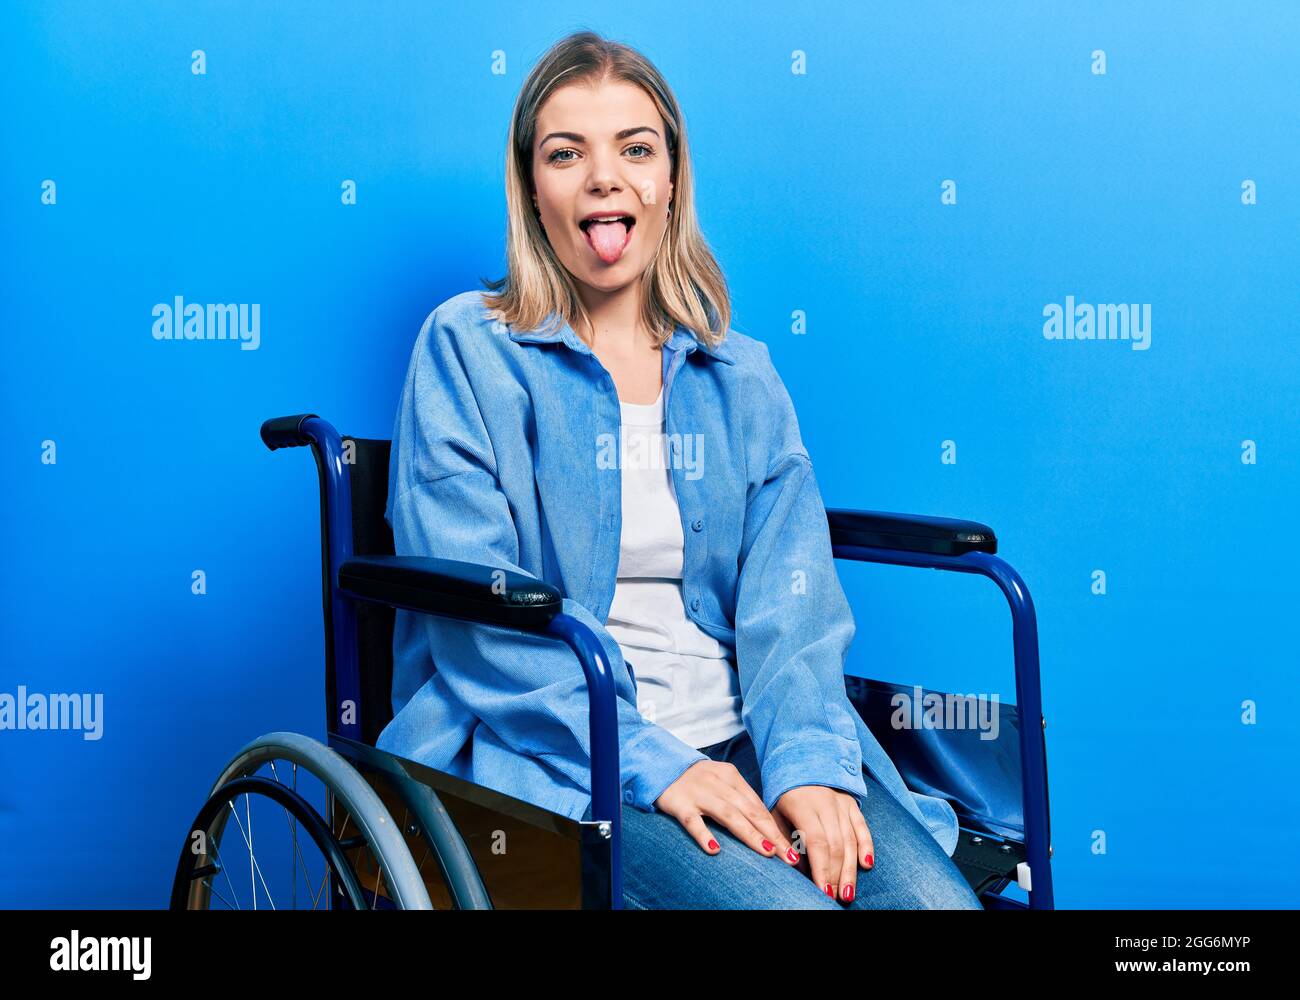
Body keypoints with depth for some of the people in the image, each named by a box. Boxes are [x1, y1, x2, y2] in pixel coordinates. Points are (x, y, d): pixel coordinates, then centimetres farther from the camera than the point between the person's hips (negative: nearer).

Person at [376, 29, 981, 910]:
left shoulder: (742, 375, 14)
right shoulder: (468, 350, 3)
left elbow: (791, 603, 4)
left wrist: (809, 760, -15)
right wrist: (649, 762, -17)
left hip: (744, 739, 4)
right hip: (560, 756, -3)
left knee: (936, 898, -22)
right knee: (781, 903, -29)